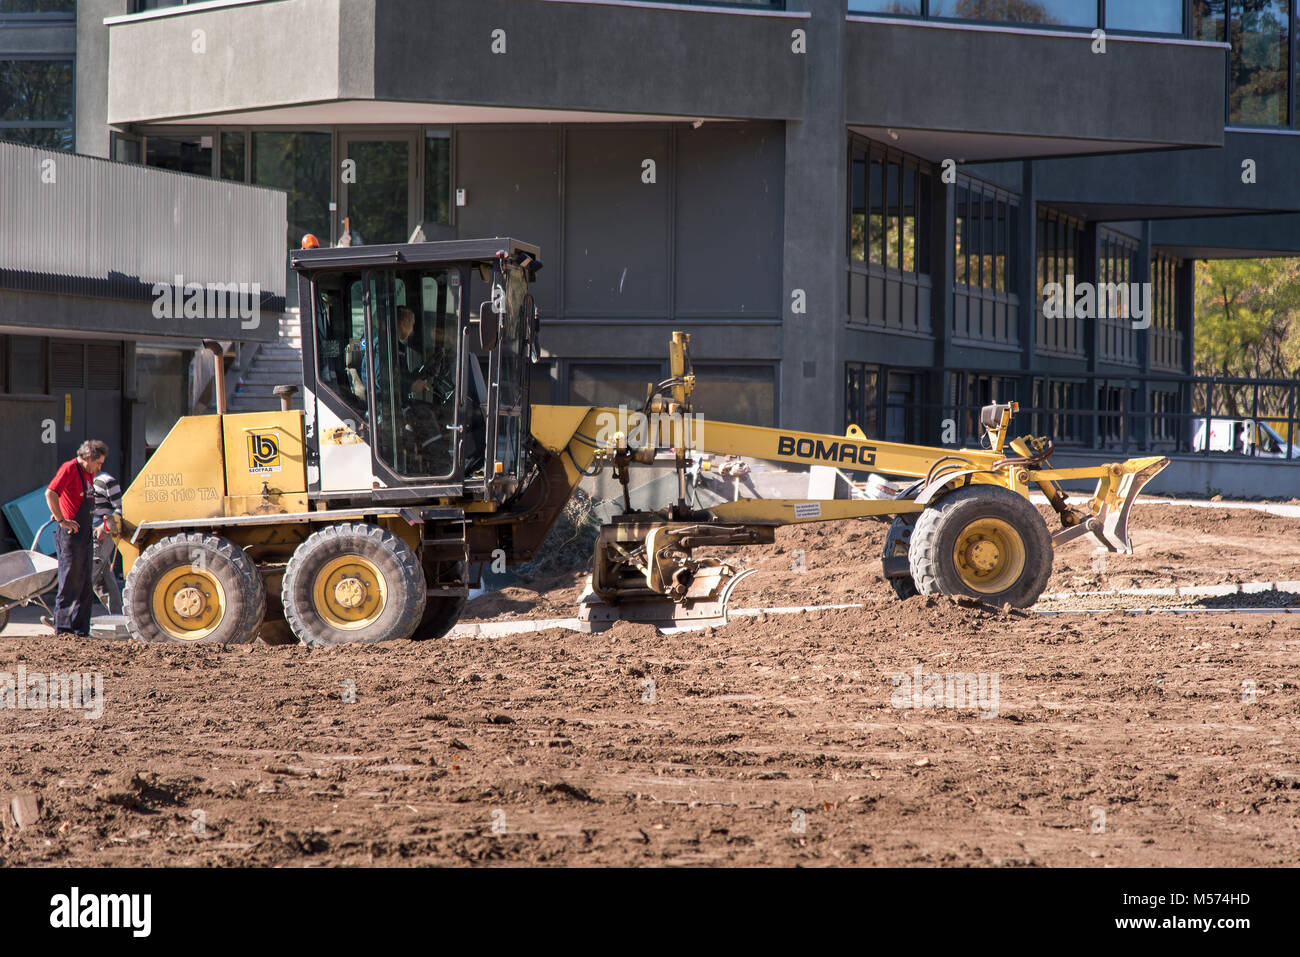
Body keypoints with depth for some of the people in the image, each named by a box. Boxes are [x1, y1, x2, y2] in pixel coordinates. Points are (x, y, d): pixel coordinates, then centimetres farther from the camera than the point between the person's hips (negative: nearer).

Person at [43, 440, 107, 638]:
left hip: (84, 535, 9)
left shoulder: (89, 474, 16)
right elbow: (50, 493, -23)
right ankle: (62, 626, -1)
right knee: (71, 582, -6)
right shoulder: (69, 469, -12)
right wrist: (62, 520, -23)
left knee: (84, 585, 10)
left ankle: (81, 629, 14)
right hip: (71, 534, -9)